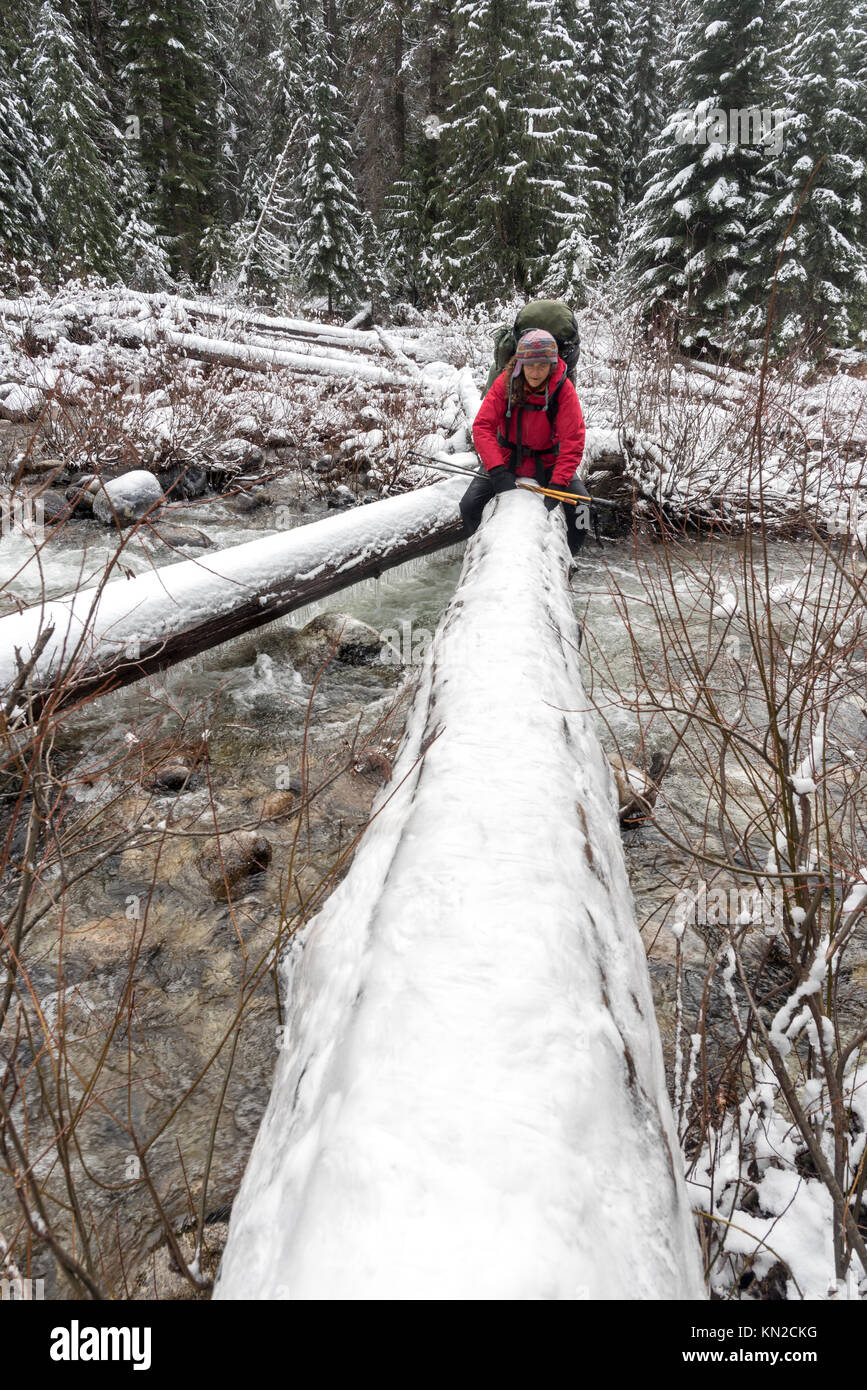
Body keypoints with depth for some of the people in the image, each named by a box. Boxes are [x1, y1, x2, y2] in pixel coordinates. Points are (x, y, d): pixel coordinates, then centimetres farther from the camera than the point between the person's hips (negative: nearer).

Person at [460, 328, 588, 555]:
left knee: (581, 508, -17)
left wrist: (558, 483, -35)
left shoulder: (564, 389, -18)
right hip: (506, 460, 1)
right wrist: (497, 470, -33)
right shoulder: (505, 382, -15)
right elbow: (482, 426, -20)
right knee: (469, 507, -14)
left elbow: (572, 441, -22)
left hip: (547, 463, -1)